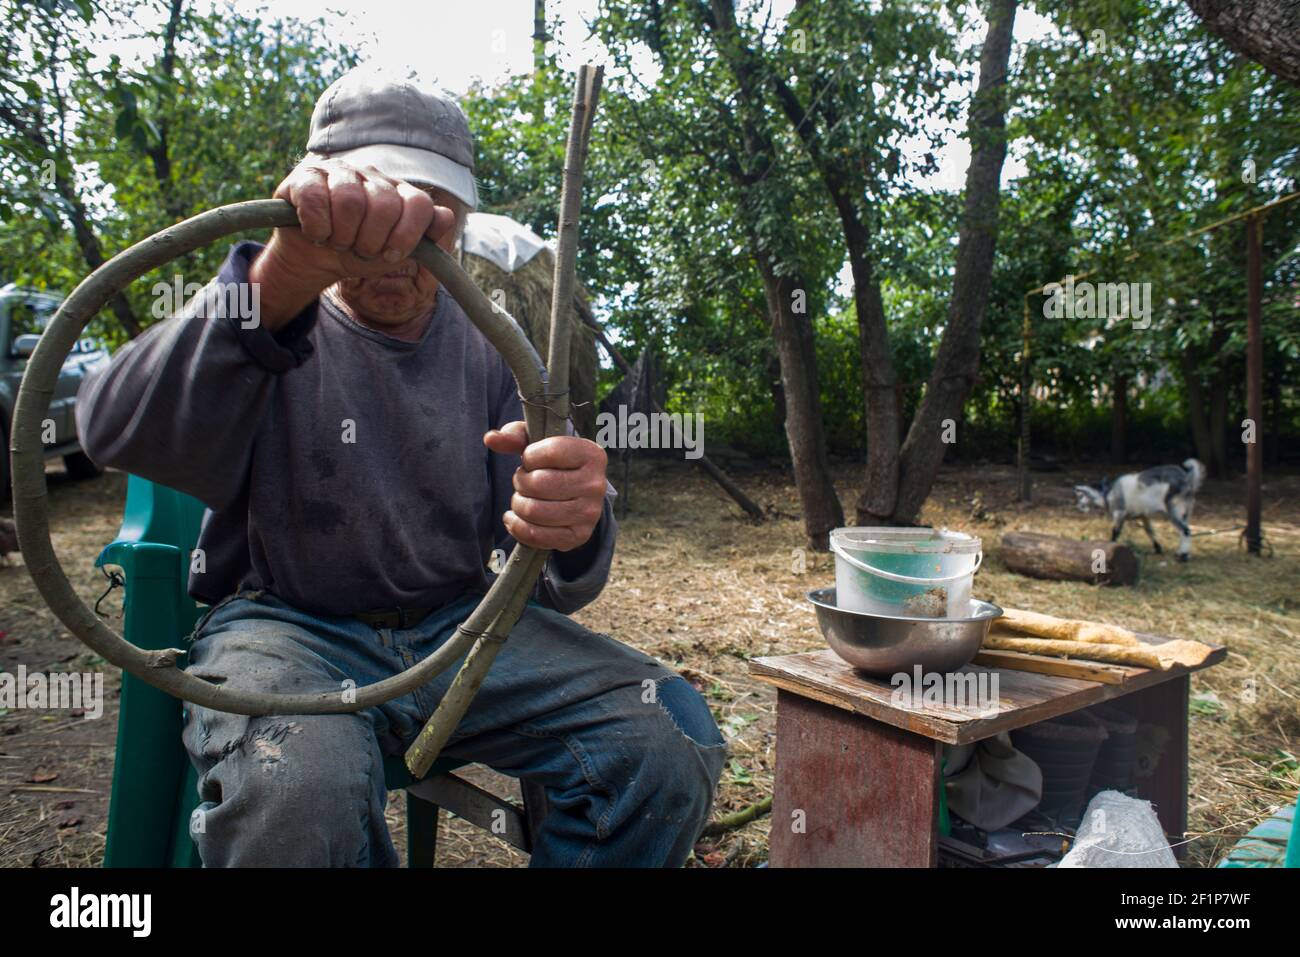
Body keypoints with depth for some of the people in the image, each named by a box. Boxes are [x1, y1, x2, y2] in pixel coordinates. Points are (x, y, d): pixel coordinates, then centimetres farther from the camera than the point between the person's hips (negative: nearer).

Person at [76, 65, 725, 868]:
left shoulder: (493, 348, 5)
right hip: (287, 624, -2)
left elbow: (558, 588, -4)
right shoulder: (272, 320, -2)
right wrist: (285, 274, -43)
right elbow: (119, 433, -26)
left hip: (456, 624, 3)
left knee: (672, 740, -19)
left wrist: (575, 530, -30)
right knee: (293, 789, -35)